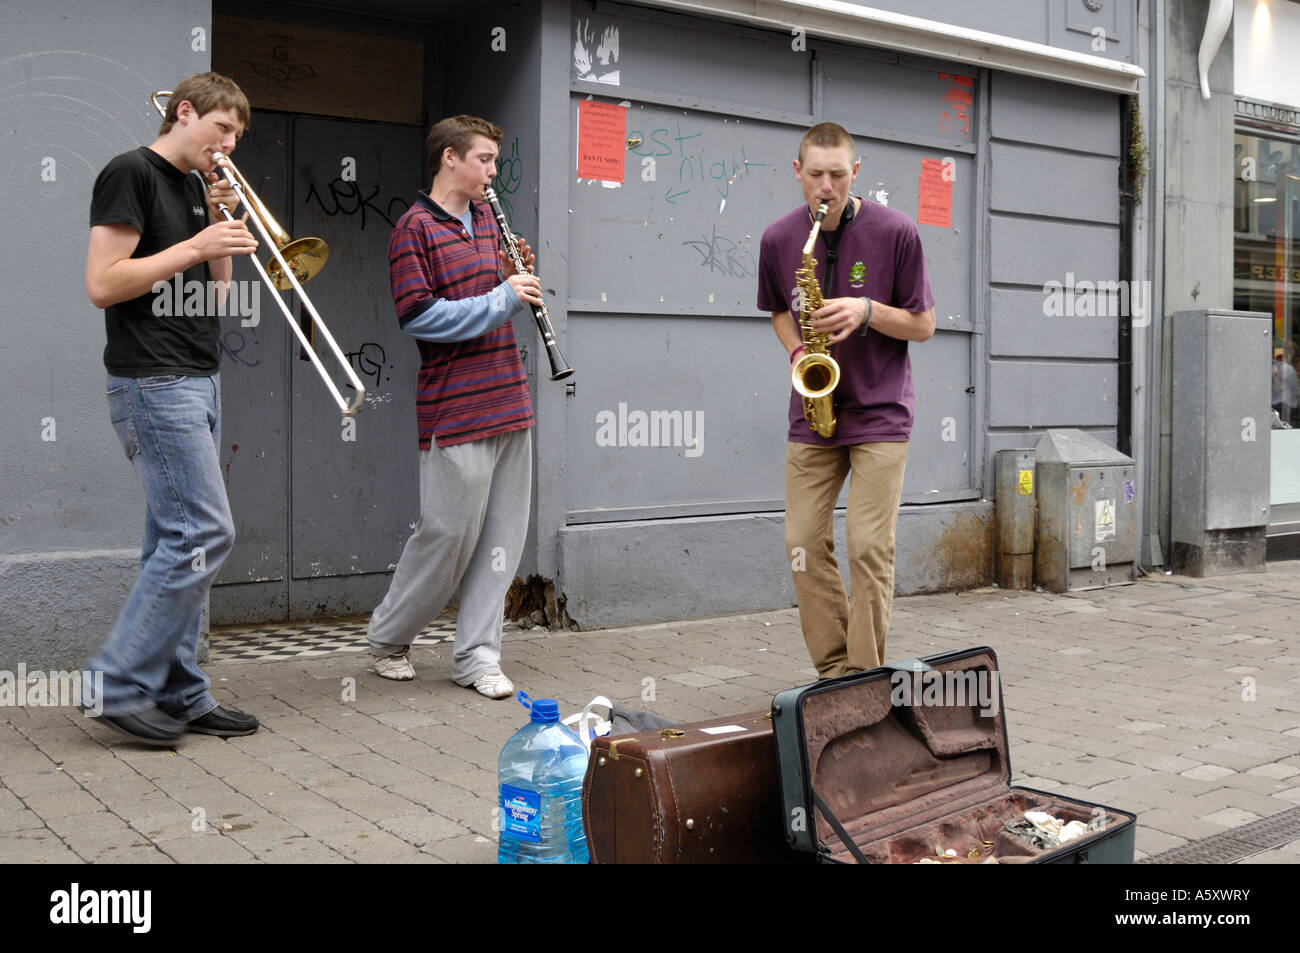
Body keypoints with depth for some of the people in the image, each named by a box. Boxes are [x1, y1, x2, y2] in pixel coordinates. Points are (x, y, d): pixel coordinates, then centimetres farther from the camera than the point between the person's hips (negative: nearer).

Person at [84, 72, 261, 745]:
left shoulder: (194, 186, 19)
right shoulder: (131, 173, -8)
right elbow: (101, 284, -16)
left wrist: (222, 225, 6)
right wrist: (195, 245, -16)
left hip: (197, 381, 9)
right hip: (154, 384, -9)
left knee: (179, 542, 9)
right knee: (204, 533, -13)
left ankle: (179, 695, 14)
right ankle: (120, 683, -3)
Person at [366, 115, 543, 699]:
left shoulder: (486, 219, 18)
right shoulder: (415, 229, -7)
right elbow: (417, 316, -15)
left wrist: (517, 278, 4)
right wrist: (502, 298, -16)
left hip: (509, 403, 8)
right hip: (456, 409, -8)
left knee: (503, 532, 6)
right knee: (451, 531, -2)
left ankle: (476, 655, 15)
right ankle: (388, 636, 20)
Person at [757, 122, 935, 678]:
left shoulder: (895, 233, -8)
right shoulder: (778, 240, 1)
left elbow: (923, 325, -2)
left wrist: (867, 310, -20)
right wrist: (797, 351, -4)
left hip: (879, 413, -3)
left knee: (869, 547, -8)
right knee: (804, 545, 2)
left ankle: (866, 679, 4)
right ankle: (833, 671, 16)